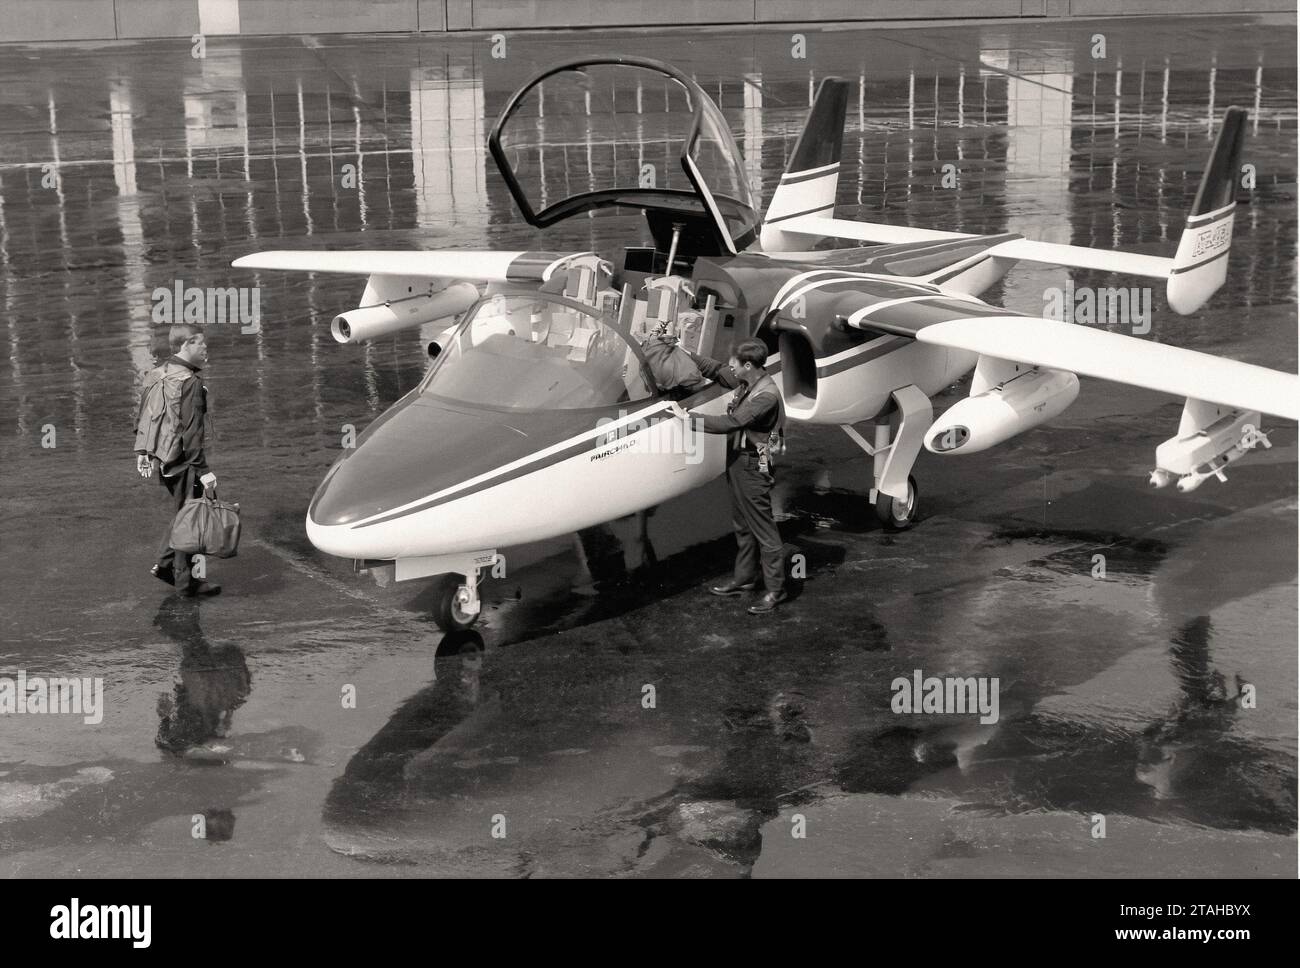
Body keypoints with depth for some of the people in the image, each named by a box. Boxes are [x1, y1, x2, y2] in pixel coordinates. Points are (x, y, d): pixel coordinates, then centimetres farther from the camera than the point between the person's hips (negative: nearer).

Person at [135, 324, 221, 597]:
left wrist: (142, 452, 23)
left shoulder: (156, 374, 9)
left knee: (181, 511, 23)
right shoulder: (191, 382, -18)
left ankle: (165, 563, 22)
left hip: (161, 459, 9)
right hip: (183, 461, -9)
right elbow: (192, 431, -22)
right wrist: (203, 470, -21)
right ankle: (185, 581, 9)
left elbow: (143, 417, 15)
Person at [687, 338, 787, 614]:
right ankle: (744, 577, 32)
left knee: (762, 526, -3)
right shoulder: (745, 381, 3)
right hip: (737, 459, 9)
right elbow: (716, 370, 19)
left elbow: (730, 423, -27)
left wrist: (689, 416, -23)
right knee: (742, 525, 19)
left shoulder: (766, 395, -24)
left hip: (752, 466, -9)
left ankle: (775, 589, 4)